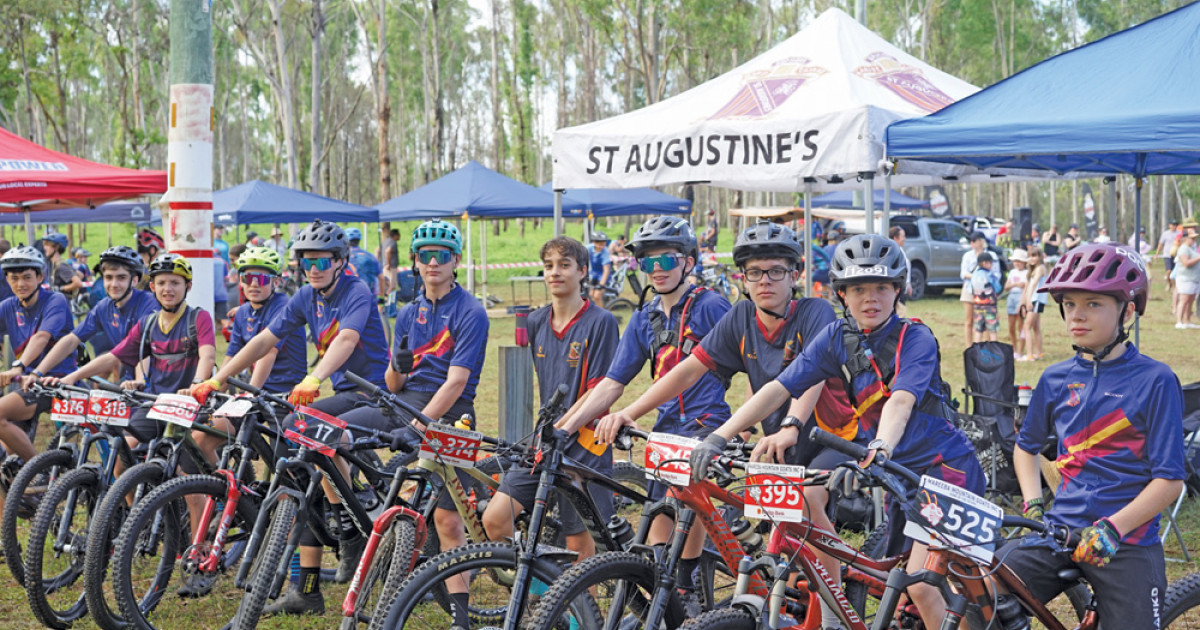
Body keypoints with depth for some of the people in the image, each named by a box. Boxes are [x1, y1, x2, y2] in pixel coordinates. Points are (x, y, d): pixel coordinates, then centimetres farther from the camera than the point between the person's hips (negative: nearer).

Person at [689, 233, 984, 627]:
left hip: (947, 466, -6)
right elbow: (779, 388, -6)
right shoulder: (837, 338, -1)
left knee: (920, 583, -18)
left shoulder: (916, 339, -15)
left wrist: (880, 450, -51)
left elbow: (900, 401, -32)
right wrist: (718, 437, -15)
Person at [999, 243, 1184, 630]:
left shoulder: (1155, 380, -5)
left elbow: (1170, 479, -8)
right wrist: (1033, 505, 8)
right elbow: (1026, 446, 25)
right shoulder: (1056, 379, 9)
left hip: (1128, 544, -3)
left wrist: (1112, 527, -19)